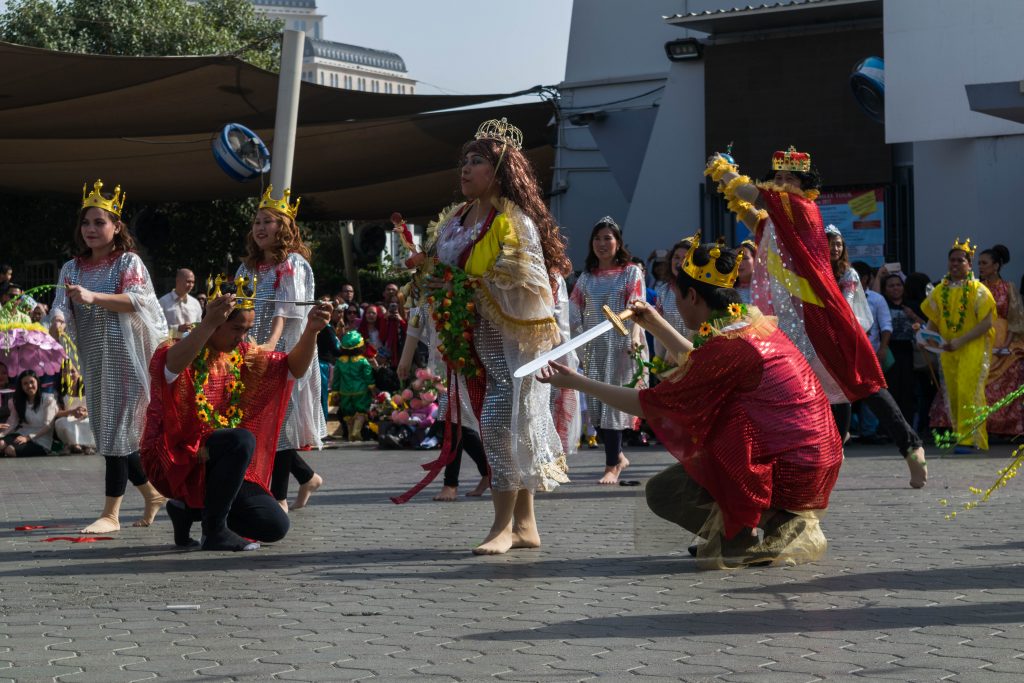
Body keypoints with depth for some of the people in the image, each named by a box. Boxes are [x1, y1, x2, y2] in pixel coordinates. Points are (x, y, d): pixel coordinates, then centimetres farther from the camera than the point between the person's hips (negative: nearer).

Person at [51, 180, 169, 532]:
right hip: (94, 360, 6)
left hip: (125, 357, -6)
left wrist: (94, 297, -28)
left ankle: (111, 512, -7)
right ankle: (153, 494, 24)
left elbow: (137, 301, -16)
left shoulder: (129, 262, -2)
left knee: (118, 429, -9)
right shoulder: (72, 269, 12)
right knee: (106, 430, 8)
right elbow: (62, 310, 6)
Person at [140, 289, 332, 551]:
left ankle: (190, 510, 14)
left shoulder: (242, 355, 7)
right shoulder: (177, 350, -14)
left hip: (214, 465, 7)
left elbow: (294, 368, 4)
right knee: (242, 440, -33)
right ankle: (215, 530, -19)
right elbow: (170, 367, -40)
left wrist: (311, 330, -16)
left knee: (275, 526, -4)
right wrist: (208, 324, -55)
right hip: (173, 462, -7)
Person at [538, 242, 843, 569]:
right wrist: (656, 325, 32)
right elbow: (704, 366, 28)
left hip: (788, 474, -9)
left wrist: (576, 382, 0)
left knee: (661, 492, 0)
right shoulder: (756, 322, 8)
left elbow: (648, 404, -9)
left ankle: (776, 531, -5)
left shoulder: (726, 346, -18)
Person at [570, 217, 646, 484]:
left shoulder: (631, 273, 4)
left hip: (620, 346, -4)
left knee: (613, 401, -9)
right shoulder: (586, 277, 15)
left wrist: (634, 338, -24)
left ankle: (612, 467, -6)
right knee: (595, 405, 1)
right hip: (593, 348, 4)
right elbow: (574, 314, 12)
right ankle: (619, 456, 18)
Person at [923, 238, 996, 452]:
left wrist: (960, 341, -18)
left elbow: (986, 323, -10)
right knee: (952, 393, 4)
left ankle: (969, 438, -11)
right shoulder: (940, 291, 10)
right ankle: (961, 436, 12)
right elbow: (933, 321, 14)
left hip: (973, 349, -5)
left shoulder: (978, 290, -3)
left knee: (968, 392, -12)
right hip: (948, 351, 5)